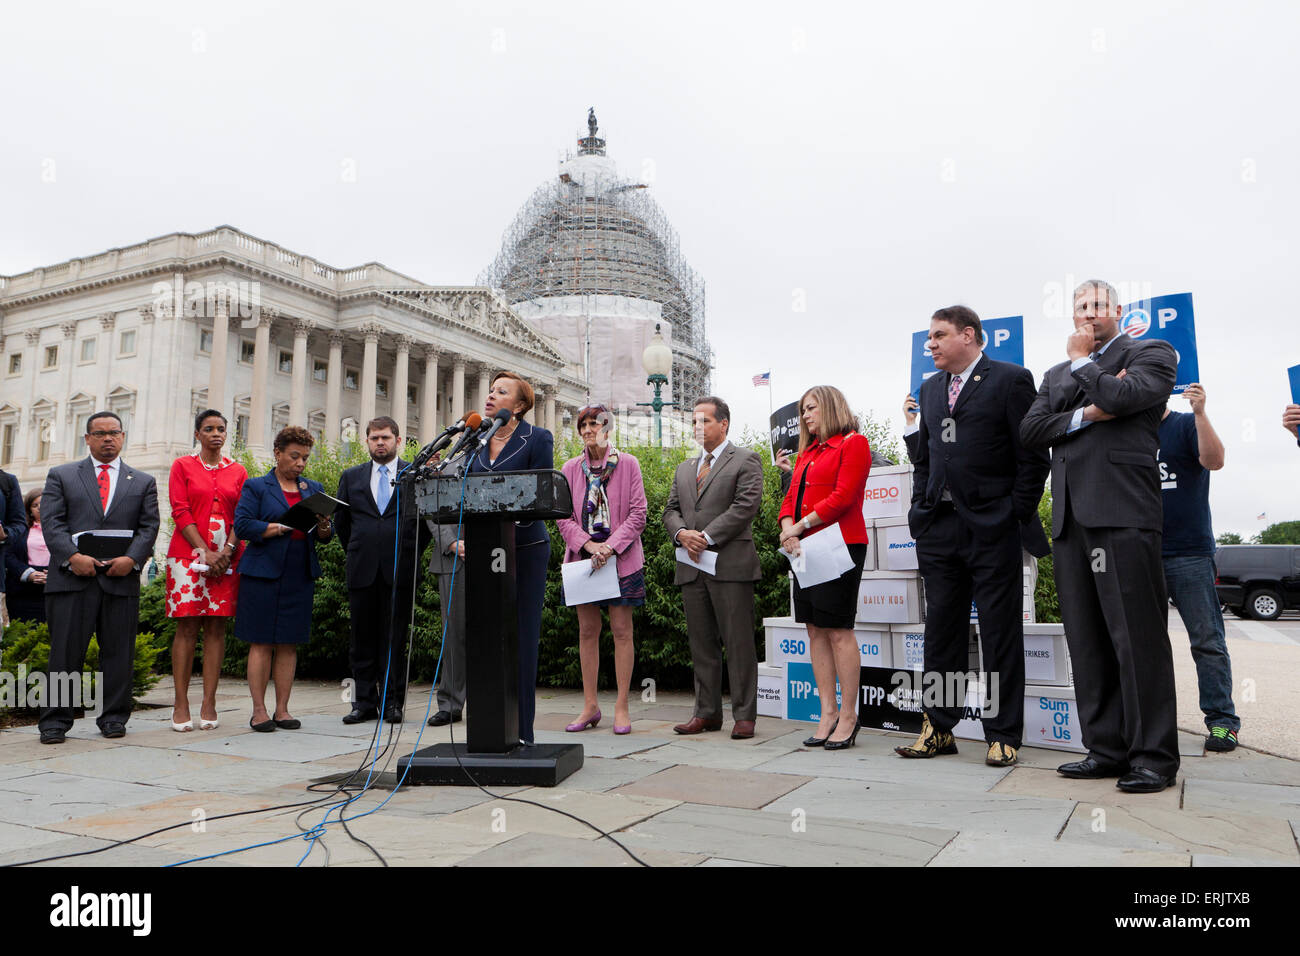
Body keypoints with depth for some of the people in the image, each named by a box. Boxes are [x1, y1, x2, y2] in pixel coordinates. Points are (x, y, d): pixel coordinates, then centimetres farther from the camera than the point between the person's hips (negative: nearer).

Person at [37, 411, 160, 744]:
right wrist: (72, 556, -12)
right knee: (65, 651, 0)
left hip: (122, 579, 1)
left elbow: (149, 526, 7)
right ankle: (55, 721, 9)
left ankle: (113, 717, 14)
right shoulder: (61, 475, 14)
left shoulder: (143, 482, 16)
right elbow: (51, 522, 3)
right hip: (71, 577, -1)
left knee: (118, 651, 4)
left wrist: (131, 559, -10)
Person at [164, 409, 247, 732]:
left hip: (226, 557, 2)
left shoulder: (237, 471, 12)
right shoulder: (183, 466, 7)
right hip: (188, 554, -2)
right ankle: (181, 703, 1)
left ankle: (209, 703, 4)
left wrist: (227, 551, -9)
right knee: (187, 626, -4)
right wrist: (206, 552, -11)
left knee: (217, 627, 0)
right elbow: (180, 511, -1)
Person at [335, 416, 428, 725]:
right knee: (362, 639, 5)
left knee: (394, 639, 2)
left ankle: (392, 702, 10)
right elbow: (341, 522, 18)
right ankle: (364, 702, 13)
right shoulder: (351, 477, 13)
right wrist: (356, 554, 13)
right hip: (362, 571, 2)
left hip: (399, 570, -2)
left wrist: (412, 554, 4)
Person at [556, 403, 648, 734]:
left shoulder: (628, 464, 0)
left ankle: (622, 707, 7)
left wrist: (610, 546, -14)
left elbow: (637, 513, -4)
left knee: (622, 629, -1)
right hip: (582, 557, 3)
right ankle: (590, 706, 15)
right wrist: (588, 544, -11)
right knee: (587, 630, 6)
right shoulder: (570, 468, 8)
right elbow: (563, 516, 4)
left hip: (621, 558, -3)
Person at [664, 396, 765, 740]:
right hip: (692, 567, 6)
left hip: (730, 565, -6)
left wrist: (707, 537, -14)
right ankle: (707, 712, 17)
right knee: (701, 644, 9)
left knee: (738, 643, -3)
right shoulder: (685, 468, 22)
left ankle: (744, 715, 4)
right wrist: (682, 533, -5)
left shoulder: (746, 460, 2)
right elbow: (671, 509, 17)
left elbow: (746, 505, -10)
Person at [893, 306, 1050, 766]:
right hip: (939, 529, 6)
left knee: (1000, 633, 2)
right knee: (942, 629, 10)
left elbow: (1033, 456, -5)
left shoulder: (1011, 379, -2)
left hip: (992, 529, -6)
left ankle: (1003, 735, 12)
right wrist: (921, 513, 9)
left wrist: (1018, 516, -8)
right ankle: (938, 729, 19)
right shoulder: (930, 389, 17)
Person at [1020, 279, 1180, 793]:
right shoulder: (1057, 374, 25)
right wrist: (1087, 414, -5)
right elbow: (1029, 430, 9)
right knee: (1087, 641, 6)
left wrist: (1081, 360, 4)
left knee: (1137, 636, -7)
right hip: (1070, 518, 6)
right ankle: (1107, 749, 13)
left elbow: (1121, 396, -13)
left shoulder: (1152, 354, 8)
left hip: (1123, 512, -6)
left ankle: (1153, 756, 1)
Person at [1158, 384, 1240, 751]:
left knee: (1207, 640, -2)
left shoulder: (1187, 425, 3)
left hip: (1189, 553, -4)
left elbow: (1214, 460, -13)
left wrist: (1200, 412, -25)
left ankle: (1222, 719, 5)